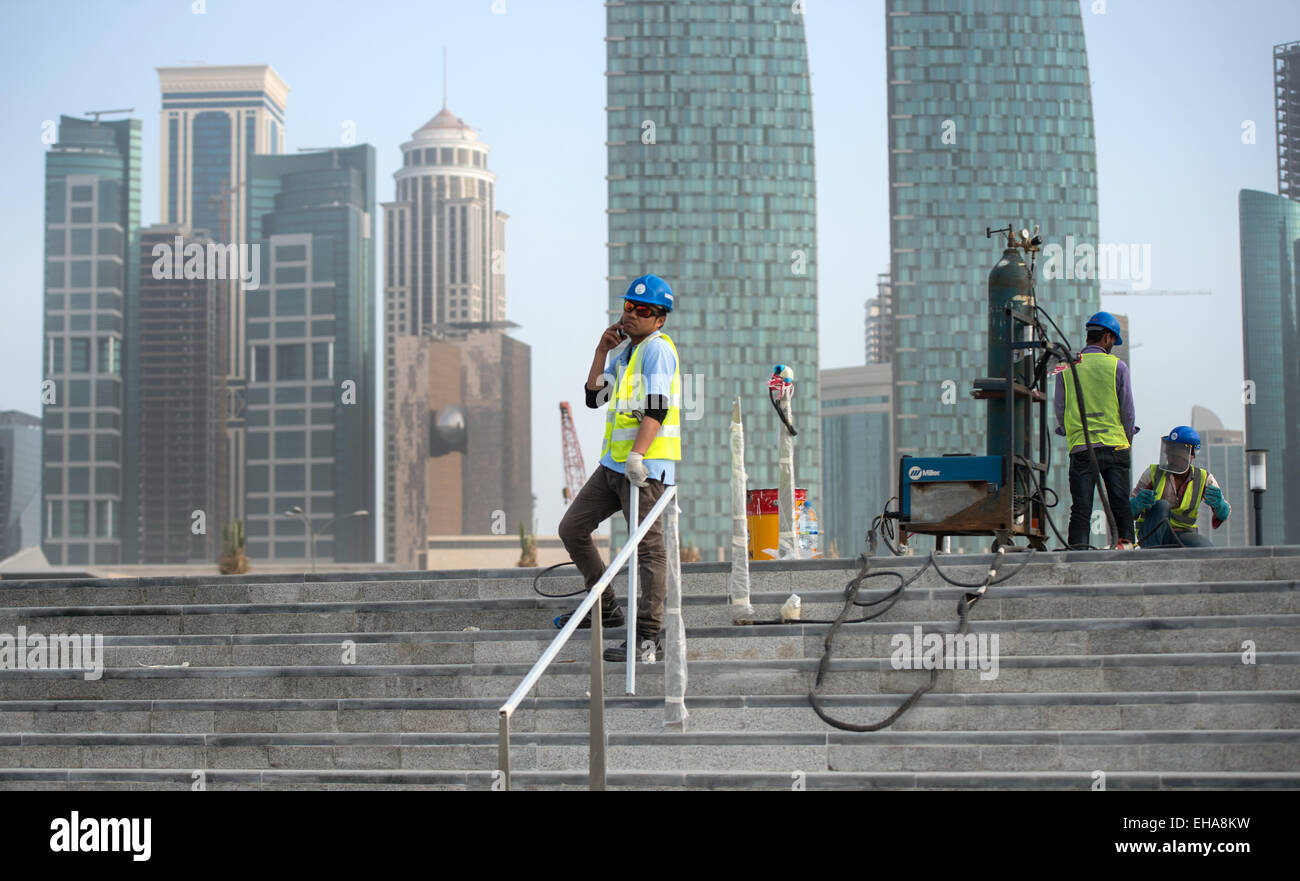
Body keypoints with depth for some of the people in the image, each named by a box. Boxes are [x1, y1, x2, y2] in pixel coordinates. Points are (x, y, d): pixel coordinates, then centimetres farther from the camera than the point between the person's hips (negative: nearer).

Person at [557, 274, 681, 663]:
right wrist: (602, 350, 9)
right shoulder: (625, 351, 20)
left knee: (648, 547, -8)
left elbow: (657, 408, -18)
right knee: (572, 529, 11)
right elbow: (594, 397, 18)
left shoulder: (658, 348, -8)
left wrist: (637, 455, -28)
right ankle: (606, 607, 22)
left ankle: (649, 634, -7)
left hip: (646, 465, -10)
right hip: (613, 463, 10)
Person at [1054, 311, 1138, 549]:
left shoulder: (1066, 368, 4)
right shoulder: (1117, 366, 1)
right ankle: (1126, 540, 1)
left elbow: (1060, 410, 5)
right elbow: (1127, 409, 2)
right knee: (1121, 503, 8)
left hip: (1081, 449, 1)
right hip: (1115, 446, -1)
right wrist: (1127, 441, 15)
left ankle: (1077, 548, -10)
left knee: (1081, 507, 0)